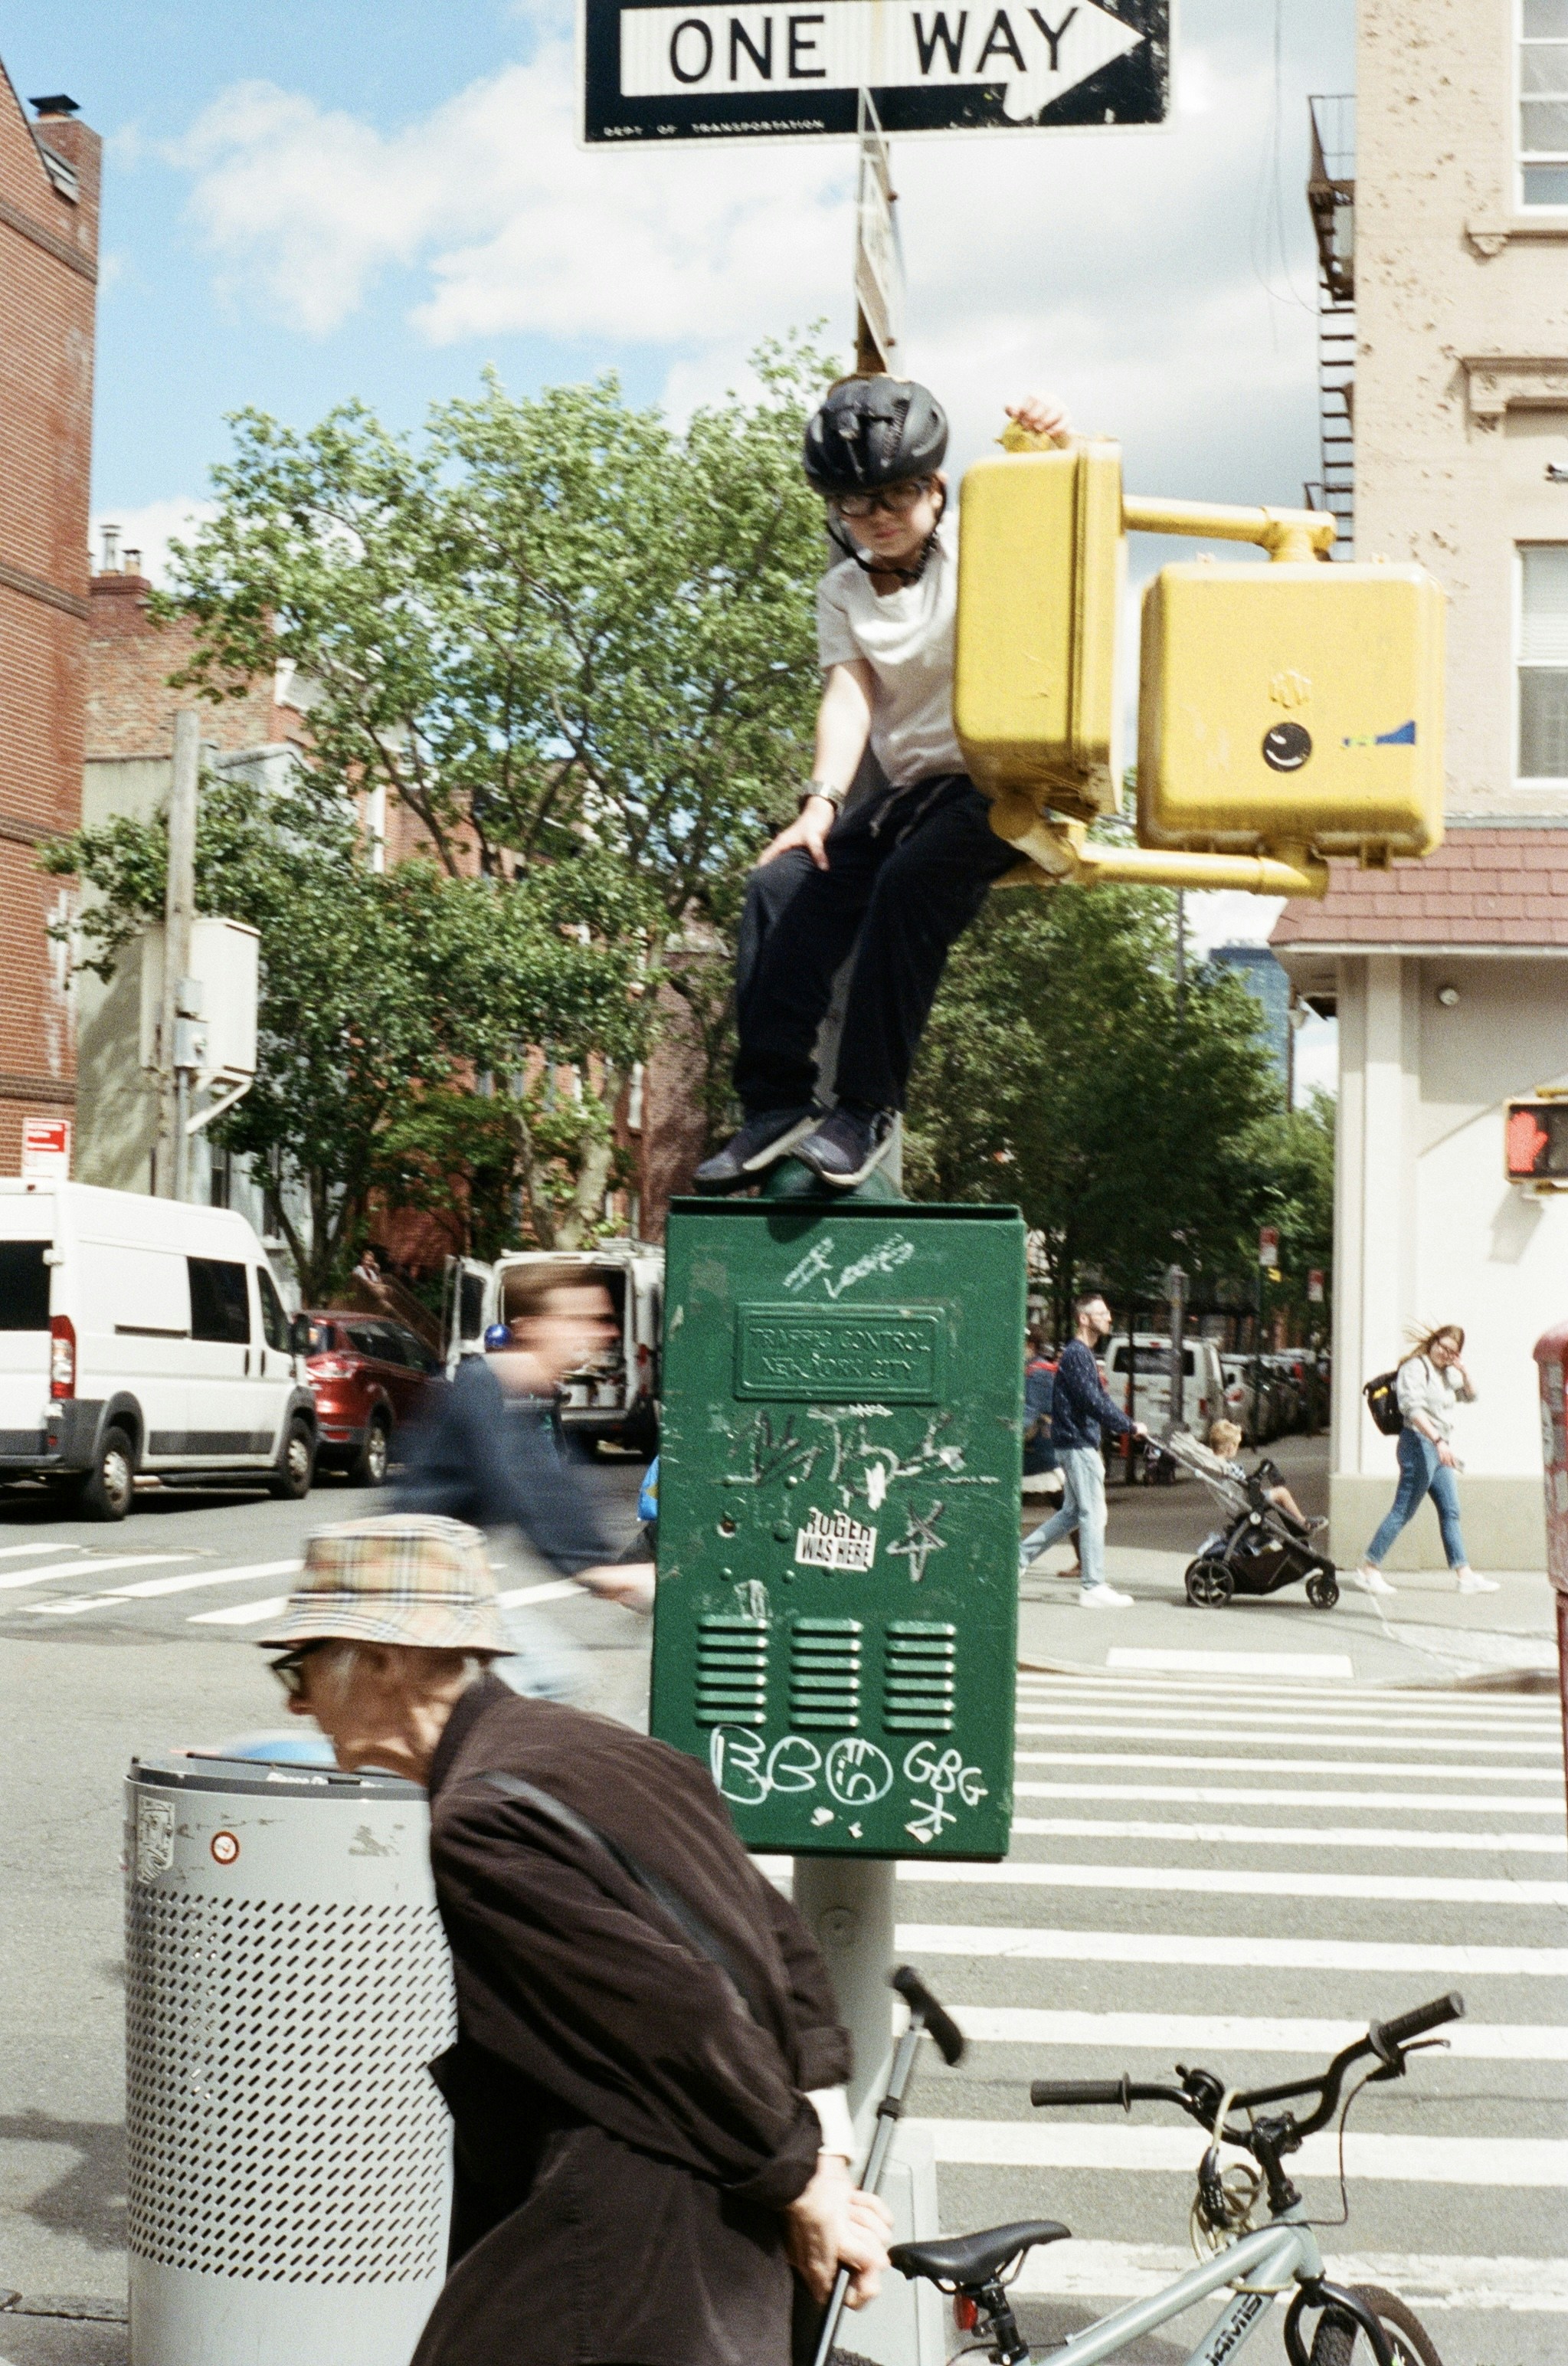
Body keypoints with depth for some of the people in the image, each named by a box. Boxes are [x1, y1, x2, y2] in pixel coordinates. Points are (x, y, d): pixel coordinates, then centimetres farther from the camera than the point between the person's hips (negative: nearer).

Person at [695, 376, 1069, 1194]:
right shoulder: (842, 594, 10)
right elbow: (849, 695, -4)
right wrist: (822, 801, -21)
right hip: (908, 789, 5)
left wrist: (1055, 443, -35)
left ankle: (866, 1109, -28)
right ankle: (776, 1102, -15)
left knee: (909, 882, -32)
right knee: (783, 887, -16)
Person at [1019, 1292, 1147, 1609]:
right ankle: (1093, 1586, -4)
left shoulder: (1084, 1354, 17)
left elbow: (1099, 1400, 21)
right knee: (1093, 1513, -7)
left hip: (1080, 1443, 10)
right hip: (1077, 1443, -10)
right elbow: (1093, 1402, -22)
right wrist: (1129, 1427, -16)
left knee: (1073, 1512, 16)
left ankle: (1021, 1556, 19)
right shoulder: (1076, 1355, -15)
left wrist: (1125, 1425, 11)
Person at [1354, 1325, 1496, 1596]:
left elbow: (1469, 1397, 24)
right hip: (1419, 1443, -9)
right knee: (1403, 1511, -9)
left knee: (1451, 1512, 9)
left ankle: (1465, 1574, 13)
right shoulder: (1415, 1367, -10)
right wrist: (1438, 1440, -31)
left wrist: (1464, 1374, 4)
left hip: (1439, 1448, 9)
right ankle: (1369, 1570, -6)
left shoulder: (1447, 1373, 18)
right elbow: (1414, 1409, -22)